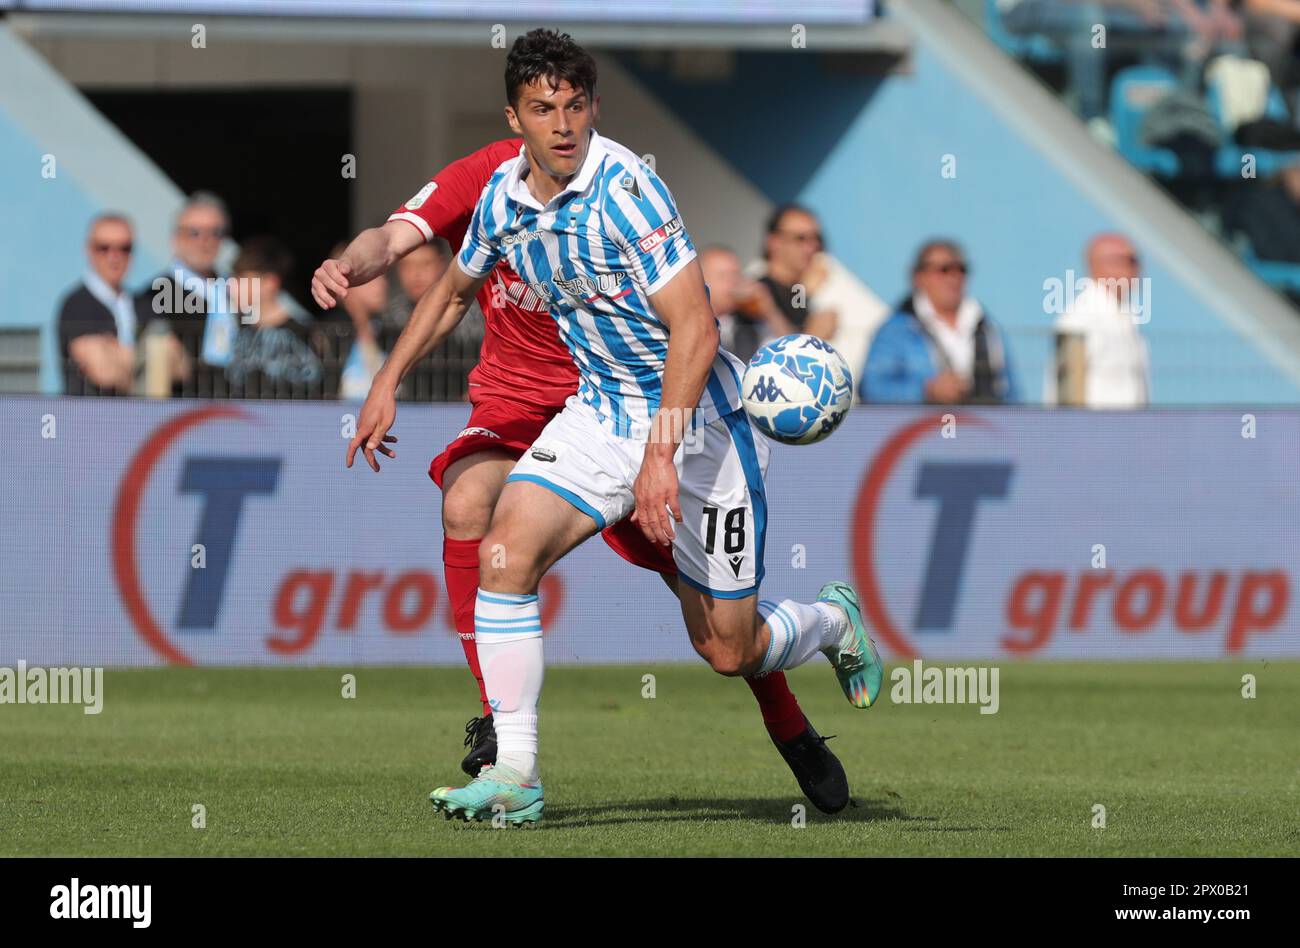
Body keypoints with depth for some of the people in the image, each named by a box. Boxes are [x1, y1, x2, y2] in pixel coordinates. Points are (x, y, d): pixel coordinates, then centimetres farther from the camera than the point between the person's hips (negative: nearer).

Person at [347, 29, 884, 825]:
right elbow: (453, 293, 20)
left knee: (729, 651, 1)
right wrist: (387, 388, 20)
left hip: (696, 417, -6)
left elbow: (695, 332, -28)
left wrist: (661, 454, -35)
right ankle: (514, 776, -14)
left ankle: (832, 621, 36)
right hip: (600, 413, 6)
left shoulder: (626, 190, -23)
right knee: (505, 552, -18)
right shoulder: (503, 196, -2)